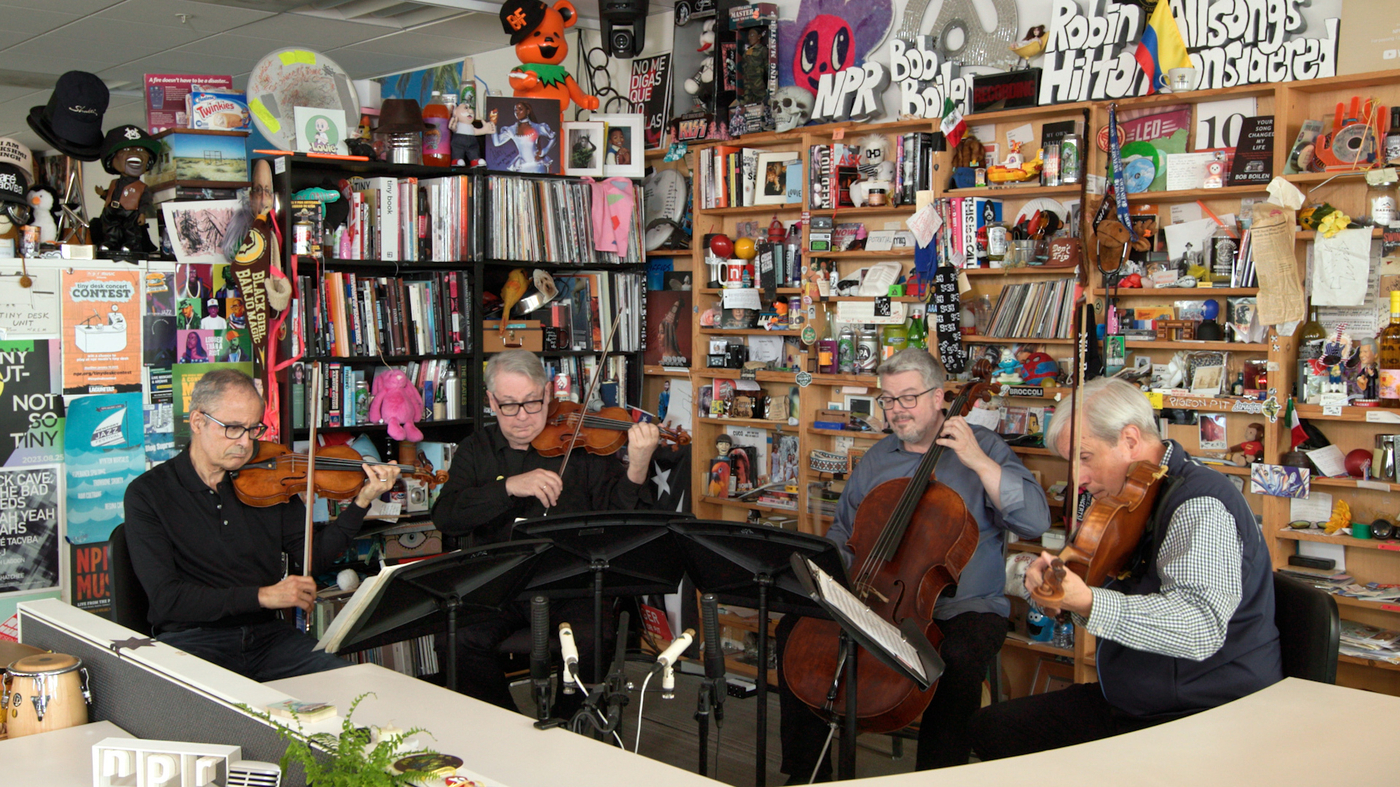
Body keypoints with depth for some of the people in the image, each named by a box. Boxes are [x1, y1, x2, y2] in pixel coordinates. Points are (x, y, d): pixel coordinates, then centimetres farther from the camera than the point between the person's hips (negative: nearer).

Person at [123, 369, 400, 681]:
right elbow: (166, 599, -12)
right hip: (191, 641, -4)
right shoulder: (148, 493, -3)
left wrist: (361, 503, -2)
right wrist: (260, 596, -19)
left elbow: (312, 560, 10)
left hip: (269, 633, 4)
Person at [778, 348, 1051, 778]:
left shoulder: (981, 448, -1)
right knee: (795, 629, -14)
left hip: (961, 608, -4)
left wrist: (978, 461, -21)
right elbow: (843, 533, 23)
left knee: (958, 662, -36)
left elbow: (1036, 521, -14)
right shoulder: (876, 460, 13)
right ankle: (806, 772, -1)